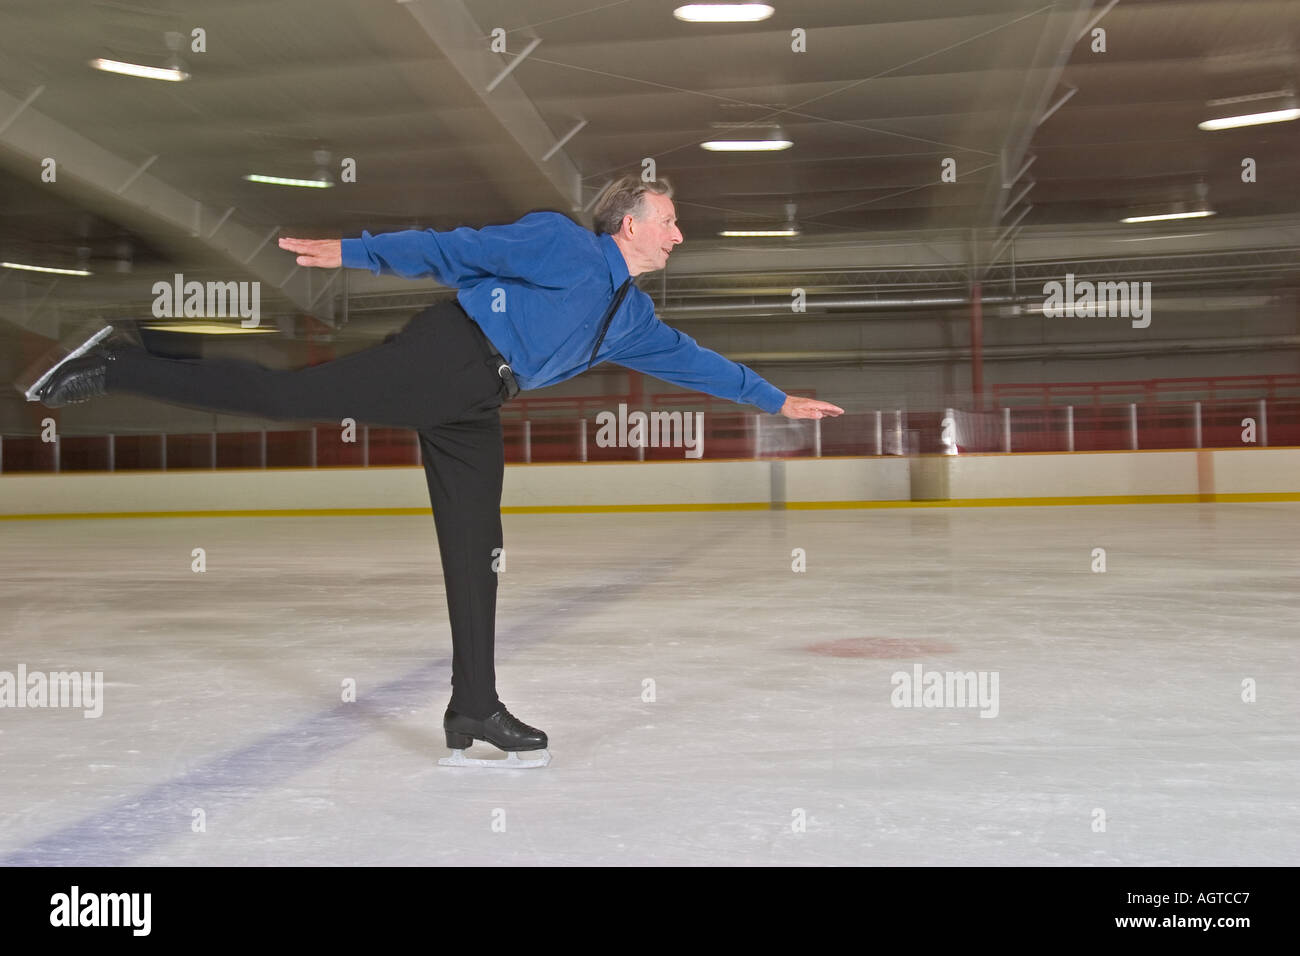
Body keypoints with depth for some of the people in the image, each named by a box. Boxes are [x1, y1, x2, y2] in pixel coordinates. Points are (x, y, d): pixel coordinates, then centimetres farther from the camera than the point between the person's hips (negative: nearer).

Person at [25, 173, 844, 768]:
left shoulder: (635, 318, 21)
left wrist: (776, 399, 33)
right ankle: (120, 368, -7)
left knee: (476, 554, 4)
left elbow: (692, 360, 31)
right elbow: (457, 250, -7)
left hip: (473, 412, 8)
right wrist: (354, 253, -13)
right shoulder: (564, 244, -2)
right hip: (442, 359, -8)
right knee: (287, 396, -19)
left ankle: (475, 709, 7)